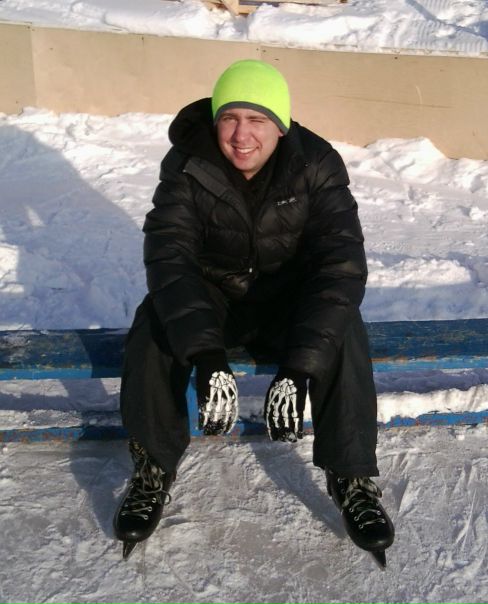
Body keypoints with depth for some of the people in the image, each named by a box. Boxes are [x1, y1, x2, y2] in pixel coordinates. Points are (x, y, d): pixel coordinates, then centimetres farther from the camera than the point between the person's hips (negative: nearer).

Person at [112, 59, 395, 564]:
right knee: (153, 329, -28)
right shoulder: (186, 165, -17)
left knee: (342, 333, -29)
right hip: (208, 289, 1)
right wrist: (206, 355, -45)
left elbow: (341, 263, -28)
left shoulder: (317, 166, -18)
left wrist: (299, 368, -41)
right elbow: (168, 253, -29)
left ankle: (352, 479, -8)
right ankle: (153, 470, -6)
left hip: (288, 294, 0)